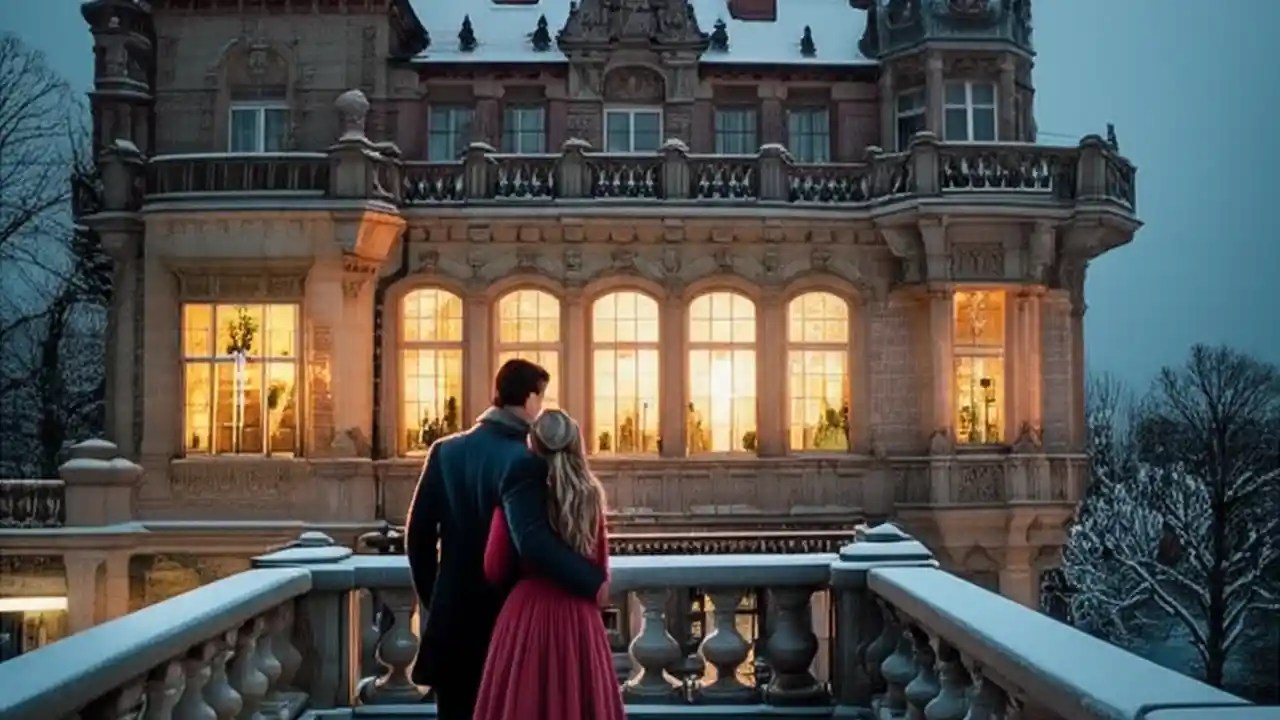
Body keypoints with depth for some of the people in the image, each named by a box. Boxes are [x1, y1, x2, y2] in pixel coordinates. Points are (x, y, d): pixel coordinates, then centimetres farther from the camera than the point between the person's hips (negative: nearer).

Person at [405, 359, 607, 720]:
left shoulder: (445, 451, 1)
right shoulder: (522, 460, -16)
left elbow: (418, 534, 4)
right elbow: (532, 541, -30)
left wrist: (432, 599, 14)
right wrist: (593, 580, -22)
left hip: (454, 615, 4)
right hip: (507, 615, -4)